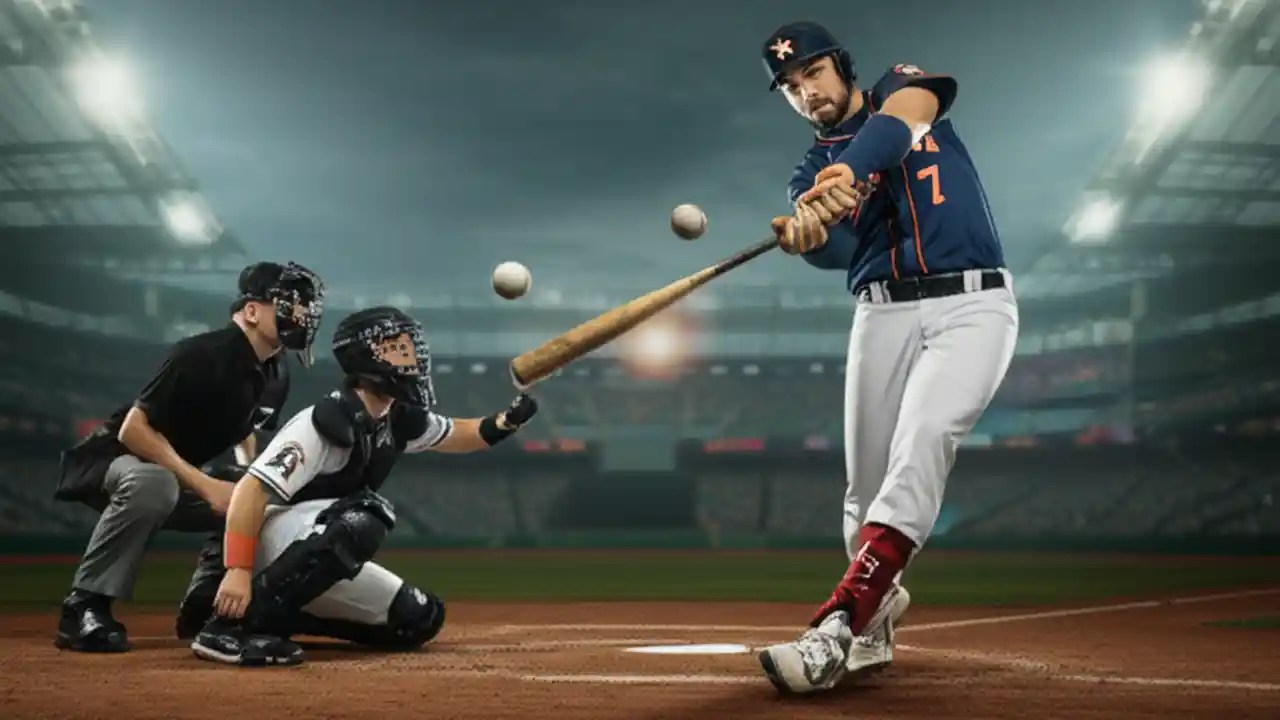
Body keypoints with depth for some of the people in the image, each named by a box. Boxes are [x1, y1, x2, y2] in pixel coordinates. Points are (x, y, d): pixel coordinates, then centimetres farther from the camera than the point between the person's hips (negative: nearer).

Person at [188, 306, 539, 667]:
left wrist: (503, 423, 1)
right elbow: (251, 489, -27)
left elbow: (455, 435, 22)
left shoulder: (400, 419, 4)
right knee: (360, 523, -36)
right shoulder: (325, 421, -22)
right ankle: (228, 627, -29)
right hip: (272, 539, -9)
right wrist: (237, 571, -36)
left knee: (420, 619, 4)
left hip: (320, 560, 9)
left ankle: (276, 618, 8)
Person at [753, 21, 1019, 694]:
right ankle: (873, 622, 22)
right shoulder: (813, 171, 12)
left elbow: (900, 118, -19)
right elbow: (835, 249, -11)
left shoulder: (903, 87, 8)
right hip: (884, 315, 4)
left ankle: (837, 627, -31)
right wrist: (805, 236, -36)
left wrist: (853, 167, -40)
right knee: (867, 480, 1)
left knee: (920, 448, -22)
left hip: (972, 304, -4)